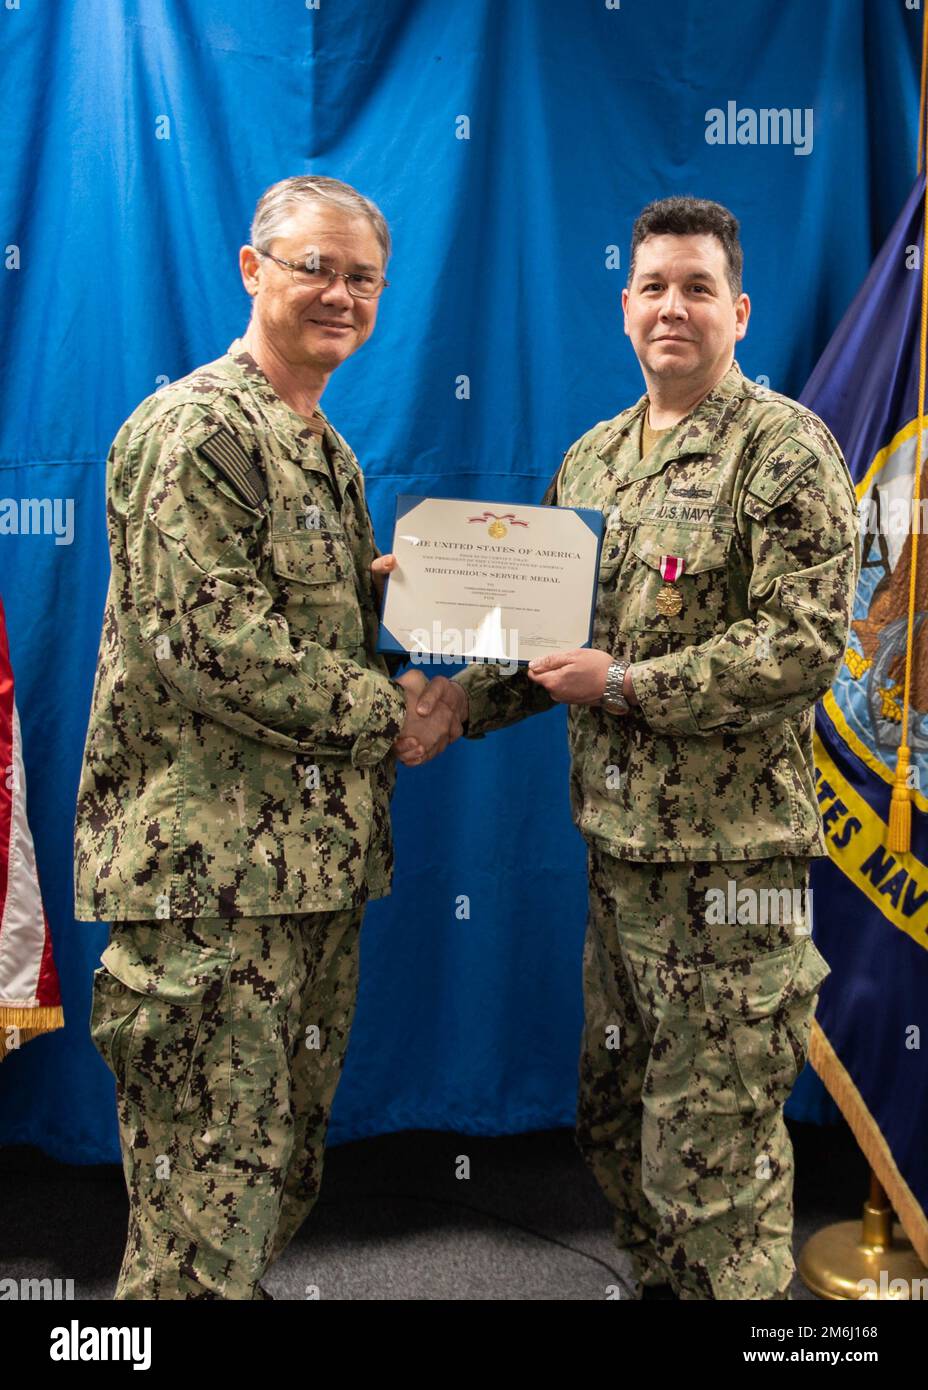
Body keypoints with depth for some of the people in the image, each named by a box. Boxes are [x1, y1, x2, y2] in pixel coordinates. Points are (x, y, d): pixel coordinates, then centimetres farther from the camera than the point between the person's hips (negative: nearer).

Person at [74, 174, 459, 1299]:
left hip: (315, 855, 10)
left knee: (287, 1154, 19)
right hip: (209, 864, -9)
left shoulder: (325, 449, 19)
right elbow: (204, 635, -21)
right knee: (215, 1165, -1)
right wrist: (384, 710, -15)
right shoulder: (197, 428, -11)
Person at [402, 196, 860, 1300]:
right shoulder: (592, 457, 13)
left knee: (713, 1149, 2)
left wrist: (623, 683, -18)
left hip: (729, 849, -7)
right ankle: (660, 1284, 40)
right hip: (616, 837, 7)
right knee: (614, 1117, 20)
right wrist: (460, 701, 3)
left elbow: (802, 648, -16)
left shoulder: (785, 449, -8)